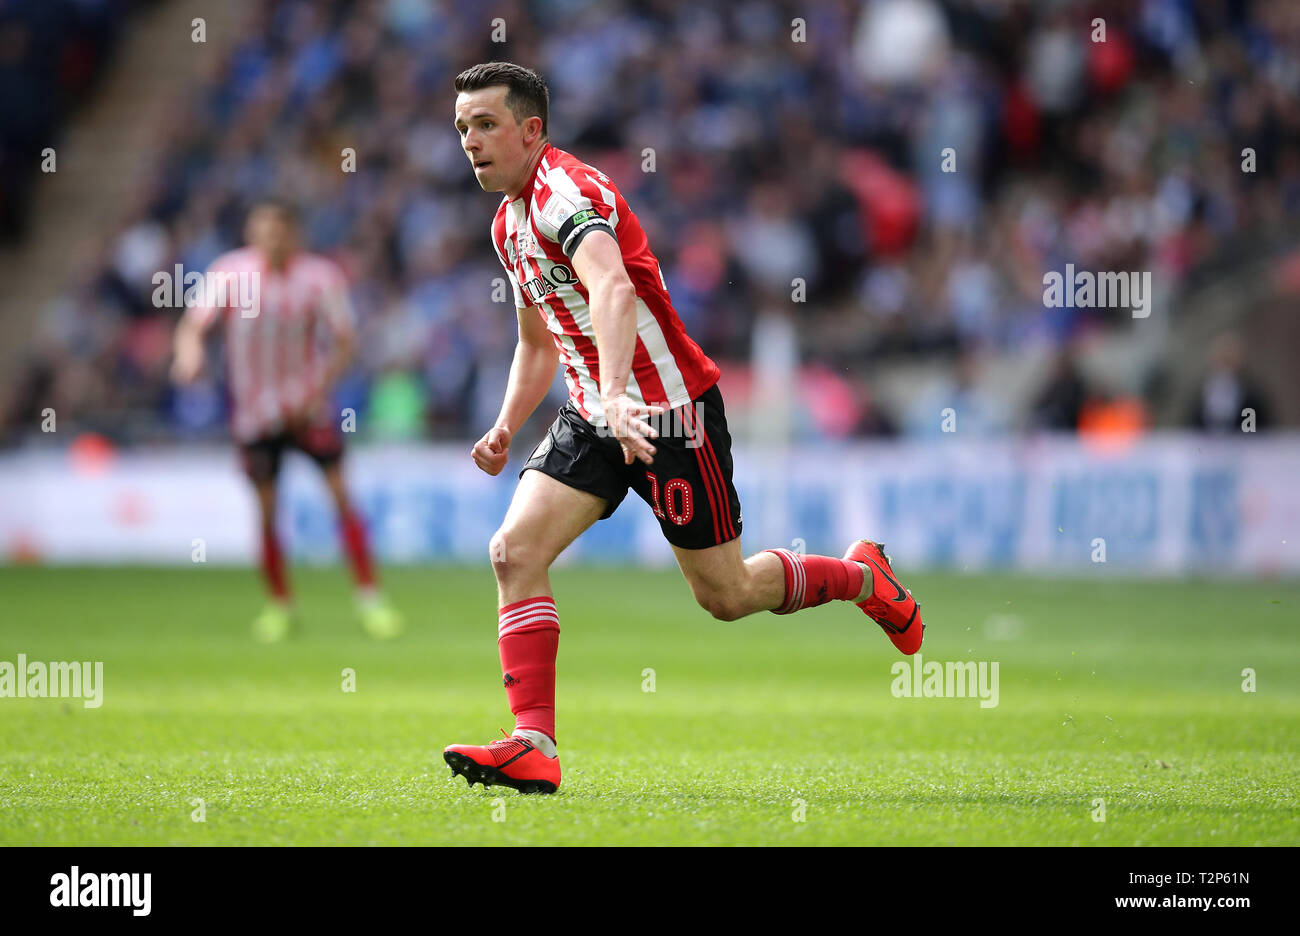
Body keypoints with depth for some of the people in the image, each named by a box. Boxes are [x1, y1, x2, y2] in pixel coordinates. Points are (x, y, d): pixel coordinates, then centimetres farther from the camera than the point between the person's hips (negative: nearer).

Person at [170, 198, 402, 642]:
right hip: (253, 408, 1)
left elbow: (343, 344, -5)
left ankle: (370, 598, -1)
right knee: (267, 510, 0)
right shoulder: (230, 273, -10)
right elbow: (193, 325, -11)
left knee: (342, 496, -10)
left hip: (306, 406, 0)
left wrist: (314, 395, -16)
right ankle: (279, 605, 18)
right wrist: (189, 352, -35)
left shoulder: (320, 277, -10)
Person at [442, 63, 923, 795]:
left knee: (725, 594, 3)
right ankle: (534, 746, -17)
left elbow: (613, 289, -39)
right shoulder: (509, 222, 12)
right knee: (515, 550, -13)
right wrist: (507, 426, 10)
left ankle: (864, 577, 32)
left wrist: (615, 394, -53)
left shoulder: (566, 191, -20)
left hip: (670, 412, -8)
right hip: (593, 418, 8)